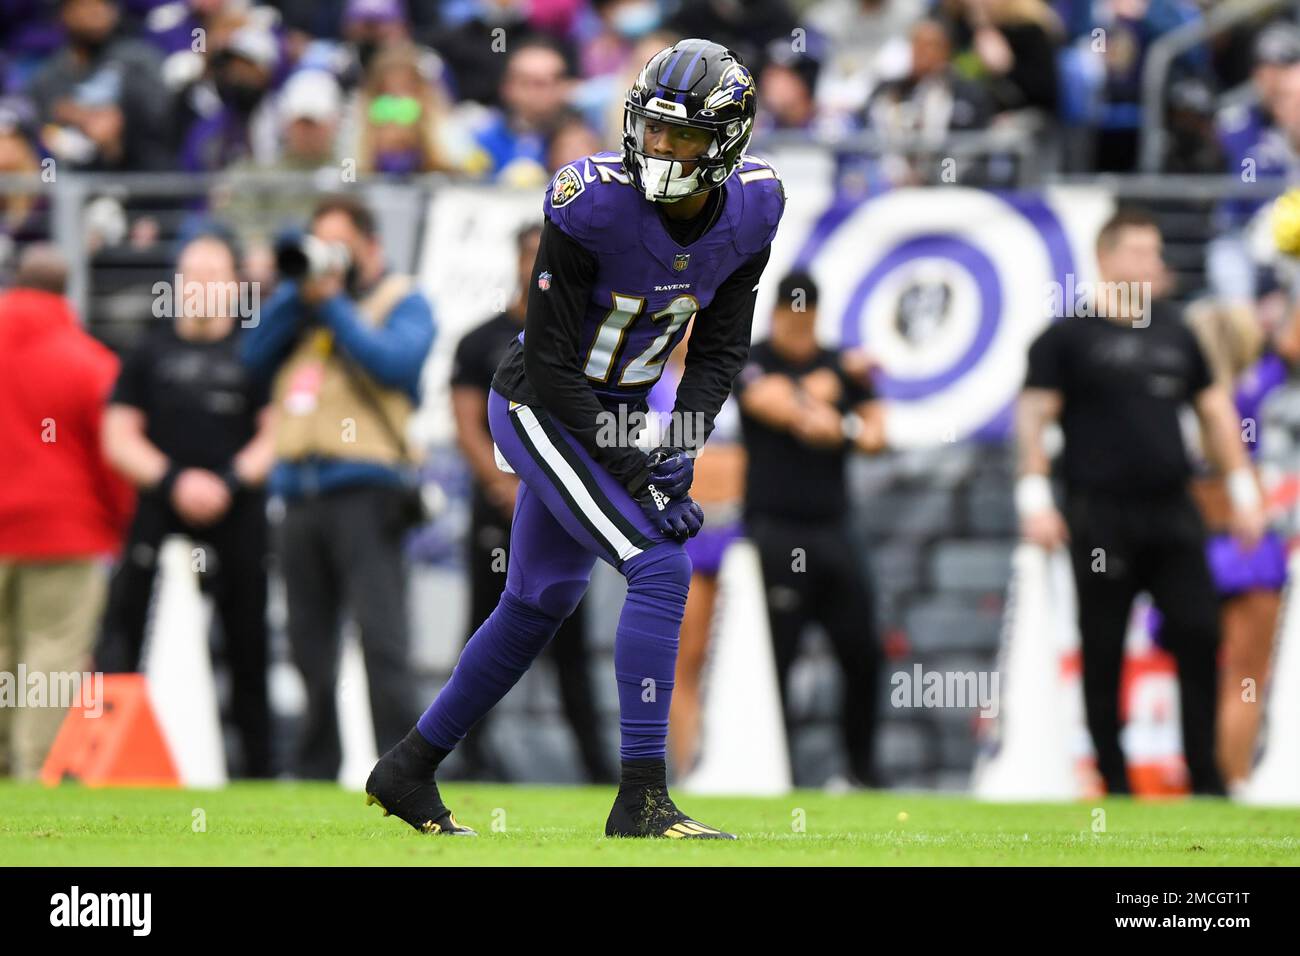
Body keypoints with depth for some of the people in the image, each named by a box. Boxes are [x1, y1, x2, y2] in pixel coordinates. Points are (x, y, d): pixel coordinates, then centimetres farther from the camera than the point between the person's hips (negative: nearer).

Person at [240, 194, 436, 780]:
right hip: (301, 492, 6)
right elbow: (255, 356, 10)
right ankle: (317, 770, 14)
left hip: (364, 489, -6)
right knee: (309, 643, 8)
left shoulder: (401, 301, 5)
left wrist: (334, 304, -7)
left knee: (381, 636, -13)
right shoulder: (304, 303, 21)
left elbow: (396, 361, -12)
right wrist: (298, 293, 0)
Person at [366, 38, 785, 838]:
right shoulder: (594, 203, -27)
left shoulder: (751, 208, -10)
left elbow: (721, 344, 0)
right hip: (541, 411, -7)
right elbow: (551, 363, -23)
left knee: (542, 602, 19)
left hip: (616, 413, 7)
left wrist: (684, 444, -16)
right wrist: (633, 475, -27)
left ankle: (410, 771, 34)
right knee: (661, 567, -20)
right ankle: (642, 799, -18)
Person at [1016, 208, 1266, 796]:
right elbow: (1033, 416, -5)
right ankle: (1114, 780, 9)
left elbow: (1215, 410, 20)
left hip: (1171, 512, 4)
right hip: (1101, 518, -4)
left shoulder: (1175, 333, 14)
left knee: (1199, 636, -2)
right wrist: (1034, 499, -13)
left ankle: (1205, 776, 5)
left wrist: (1242, 489, 16)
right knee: (1103, 653, 2)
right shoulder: (1068, 337, -1)